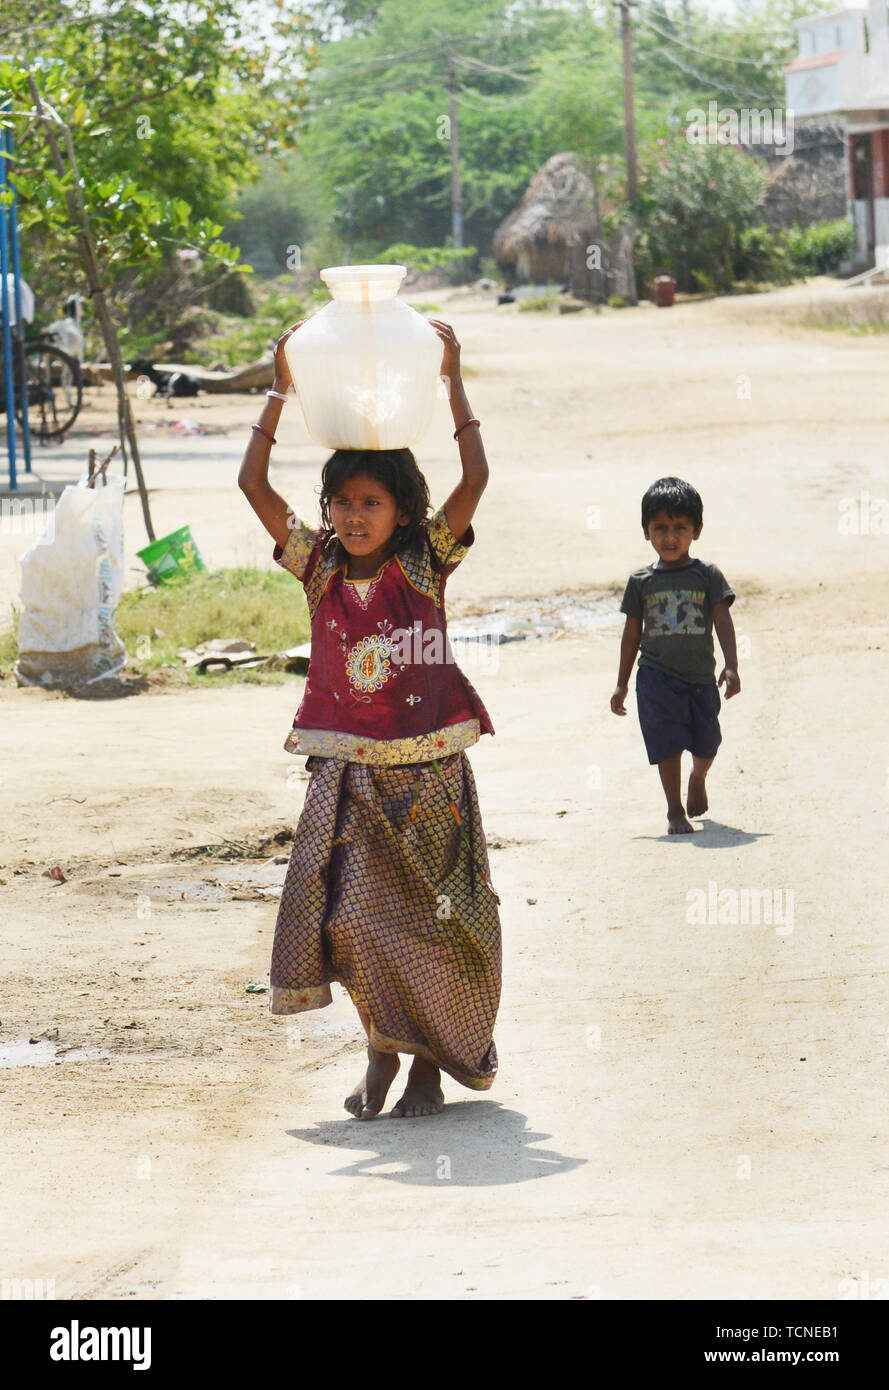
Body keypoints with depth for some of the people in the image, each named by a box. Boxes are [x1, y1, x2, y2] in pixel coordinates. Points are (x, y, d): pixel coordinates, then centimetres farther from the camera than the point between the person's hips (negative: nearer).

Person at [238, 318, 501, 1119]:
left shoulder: (424, 566, -2)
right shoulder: (319, 569, 2)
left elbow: (475, 479, -12)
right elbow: (254, 485, -4)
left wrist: (452, 378, -13)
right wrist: (281, 390, -7)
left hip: (428, 771, -1)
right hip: (350, 774, 1)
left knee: (433, 924, 3)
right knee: (350, 917, -7)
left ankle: (431, 1062, 18)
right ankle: (383, 1047, 14)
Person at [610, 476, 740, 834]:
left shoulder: (707, 576, 0)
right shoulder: (641, 582, 3)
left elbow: (723, 621, -4)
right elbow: (632, 634, 9)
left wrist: (731, 666, -17)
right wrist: (622, 684, 9)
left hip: (700, 675, 1)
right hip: (657, 677, -1)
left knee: (706, 744, 12)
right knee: (667, 743, -6)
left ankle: (698, 779, 46)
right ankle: (675, 811, 6)